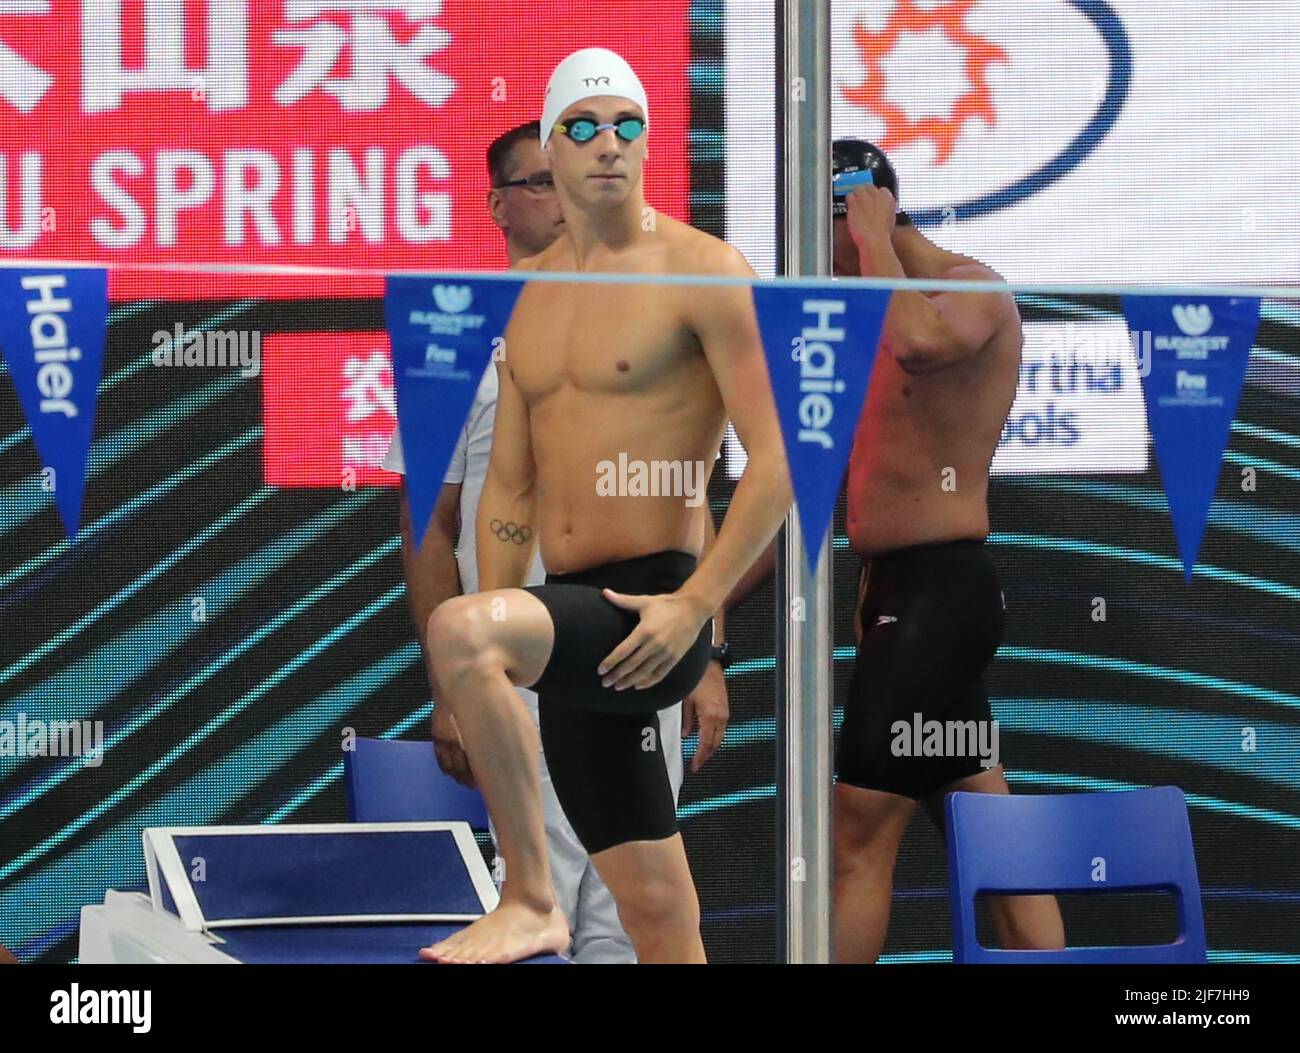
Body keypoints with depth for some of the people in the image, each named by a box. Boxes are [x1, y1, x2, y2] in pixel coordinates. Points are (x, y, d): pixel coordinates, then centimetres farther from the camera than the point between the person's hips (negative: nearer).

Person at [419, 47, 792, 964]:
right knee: (659, 919, 9)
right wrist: (492, 676, 9)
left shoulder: (702, 270, -5)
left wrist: (694, 603, -20)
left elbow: (780, 456, -11)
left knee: (455, 629, -32)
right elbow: (510, 486, 18)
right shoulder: (534, 293, 16)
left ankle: (531, 901, -22)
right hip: (573, 626, 7)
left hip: (650, 613, -7)